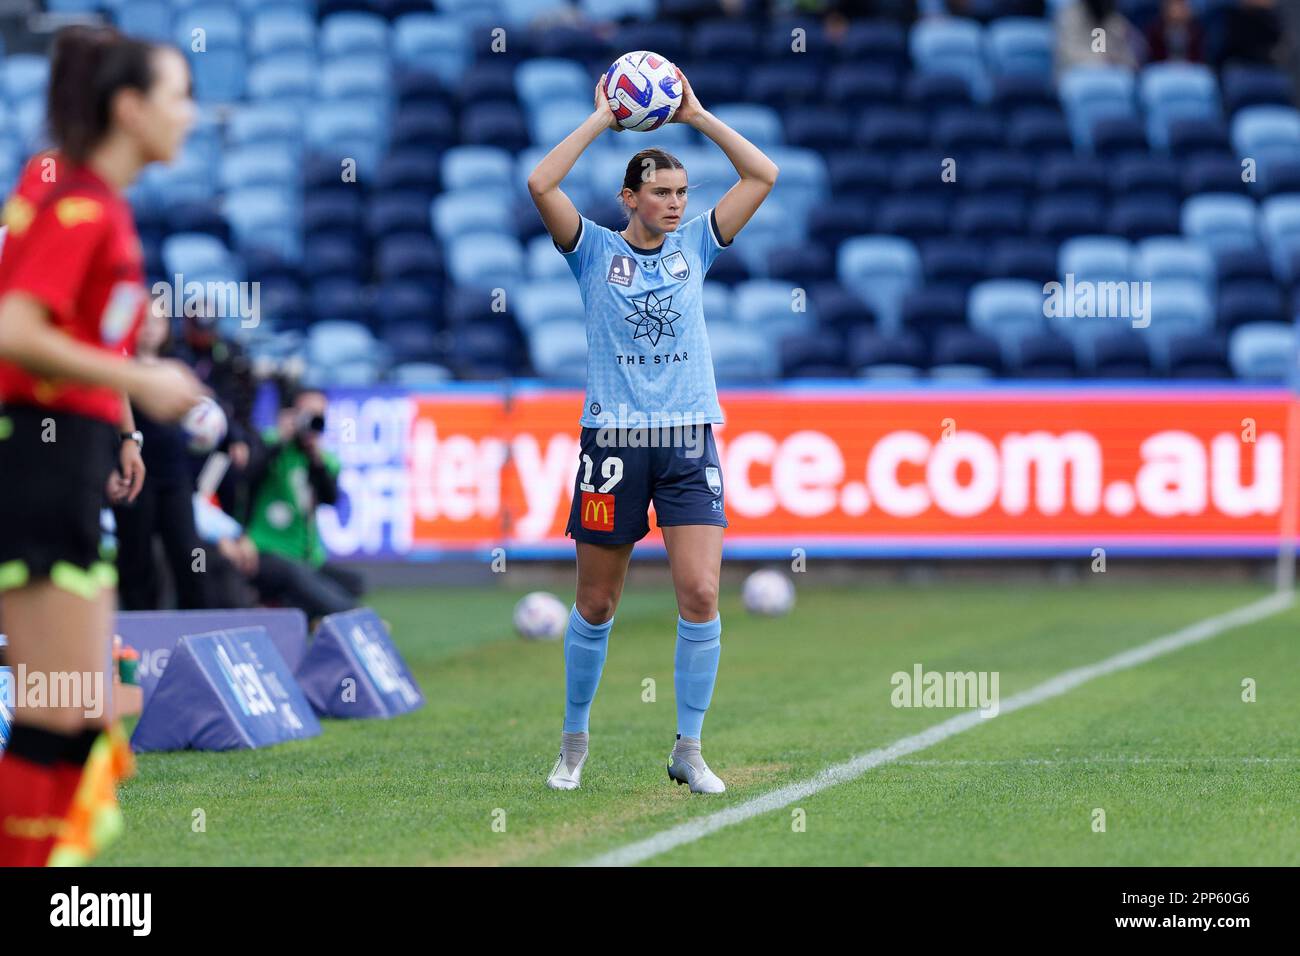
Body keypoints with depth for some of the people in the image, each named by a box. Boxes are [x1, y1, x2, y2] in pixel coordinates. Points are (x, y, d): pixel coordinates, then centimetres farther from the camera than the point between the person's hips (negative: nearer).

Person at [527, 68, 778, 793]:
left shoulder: (695, 245, 11)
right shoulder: (596, 250, 4)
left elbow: (764, 176, 8)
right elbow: (541, 185, -11)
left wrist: (697, 115, 5)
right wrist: (603, 119, -6)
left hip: (690, 438, 2)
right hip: (613, 435, -2)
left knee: (701, 593, -11)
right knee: (596, 603, 5)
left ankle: (689, 749, -3)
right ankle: (575, 744, 21)